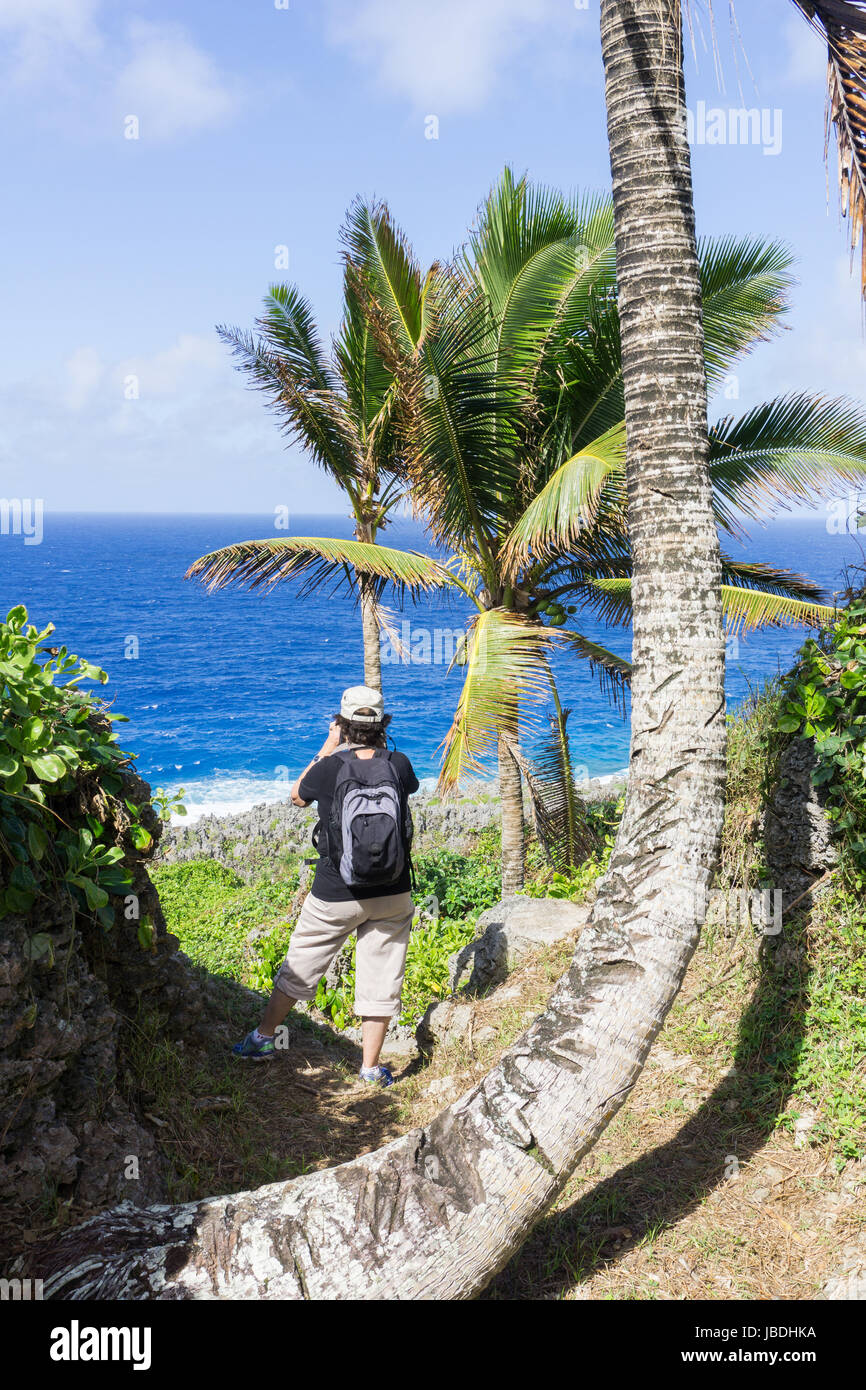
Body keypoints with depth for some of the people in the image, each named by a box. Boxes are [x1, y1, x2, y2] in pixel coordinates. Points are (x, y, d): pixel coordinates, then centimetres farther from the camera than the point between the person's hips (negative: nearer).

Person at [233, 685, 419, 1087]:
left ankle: (262, 1038, 29)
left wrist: (328, 748, 12)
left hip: (335, 896, -2)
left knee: (300, 967, 15)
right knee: (381, 977, 10)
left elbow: (297, 796, 9)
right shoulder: (398, 764, -8)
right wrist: (381, 747, 18)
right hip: (392, 896, 2)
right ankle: (371, 1066, 17)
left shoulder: (329, 769, -15)